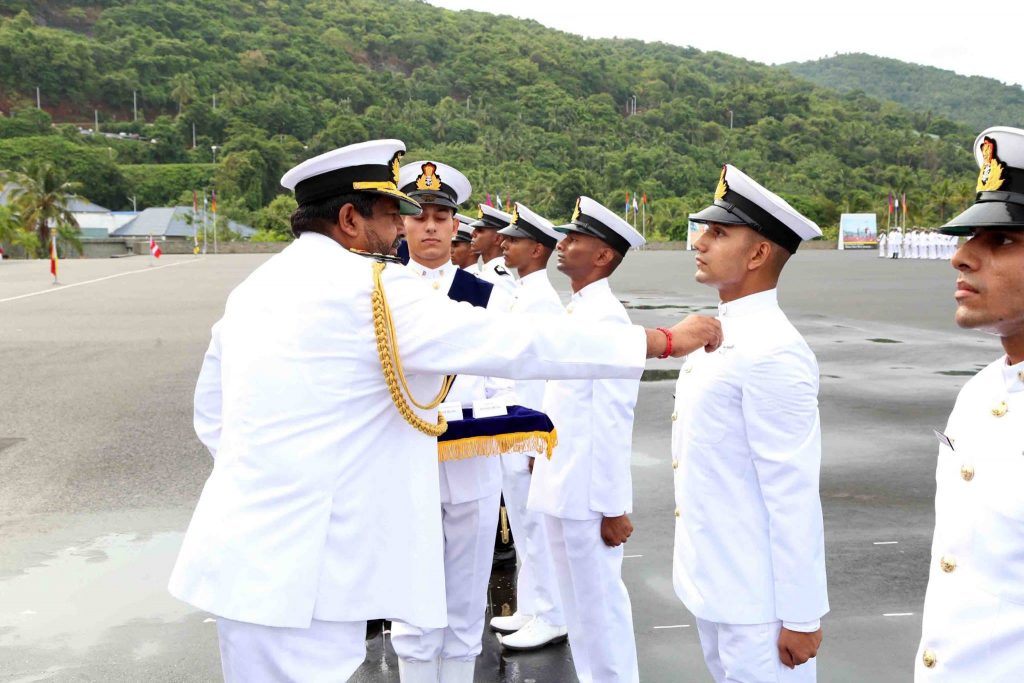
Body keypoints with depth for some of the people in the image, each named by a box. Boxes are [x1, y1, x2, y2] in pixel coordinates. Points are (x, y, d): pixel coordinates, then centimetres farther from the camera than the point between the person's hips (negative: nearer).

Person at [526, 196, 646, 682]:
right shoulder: (575, 311, 11)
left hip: (588, 491, -9)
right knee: (576, 601, 20)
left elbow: (612, 420, -19)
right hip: (560, 482, 9)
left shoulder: (605, 317, -17)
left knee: (599, 602, 5)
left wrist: (612, 506, -18)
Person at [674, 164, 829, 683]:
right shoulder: (719, 335, 6)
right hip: (711, 582, 9)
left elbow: (794, 495, -22)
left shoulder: (772, 353, -22)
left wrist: (799, 615, -18)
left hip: (756, 597, -9)